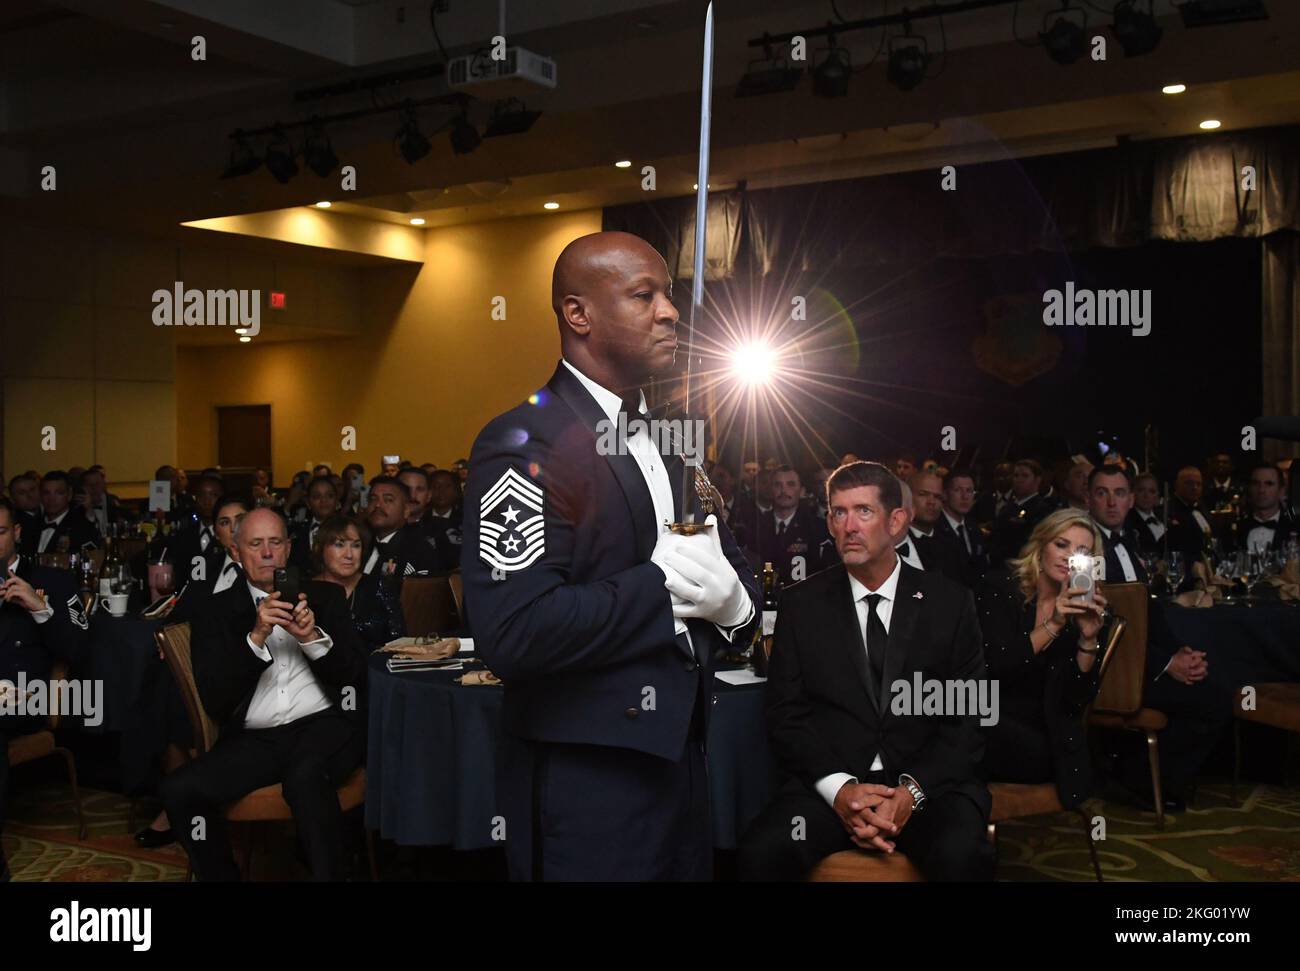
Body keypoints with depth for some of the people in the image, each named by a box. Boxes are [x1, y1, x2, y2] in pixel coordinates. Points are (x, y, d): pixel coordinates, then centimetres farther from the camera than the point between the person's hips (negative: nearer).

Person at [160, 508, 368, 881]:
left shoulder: (325, 596, 13)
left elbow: (356, 673, 6)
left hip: (323, 724, -2)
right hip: (253, 739, 2)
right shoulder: (217, 611, 11)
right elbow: (214, 700, -1)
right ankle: (222, 875, -1)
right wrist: (256, 637, -14)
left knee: (306, 777, -35)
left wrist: (312, 637, -12)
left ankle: (331, 874, -17)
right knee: (178, 789, -23)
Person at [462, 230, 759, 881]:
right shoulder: (526, 444, -16)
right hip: (584, 781, -8)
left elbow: (732, 568, 17)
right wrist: (662, 582, -19)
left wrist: (731, 600, -6)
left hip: (680, 755, 8)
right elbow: (512, 633, -27)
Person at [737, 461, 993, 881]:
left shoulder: (950, 603, 7)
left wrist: (912, 789, -12)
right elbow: (785, 716, 4)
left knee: (962, 857, -32)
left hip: (928, 783, 0)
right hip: (827, 781, 1)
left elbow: (968, 720, 4)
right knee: (761, 854, -28)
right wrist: (839, 788, -13)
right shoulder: (801, 604, 8)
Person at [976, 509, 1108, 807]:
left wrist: (1089, 638, -16)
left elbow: (1080, 697, -1)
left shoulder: (1084, 611, 5)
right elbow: (998, 667, -14)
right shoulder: (999, 589, -3)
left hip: (1044, 727, 2)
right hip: (991, 723, -2)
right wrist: (1053, 625, -23)